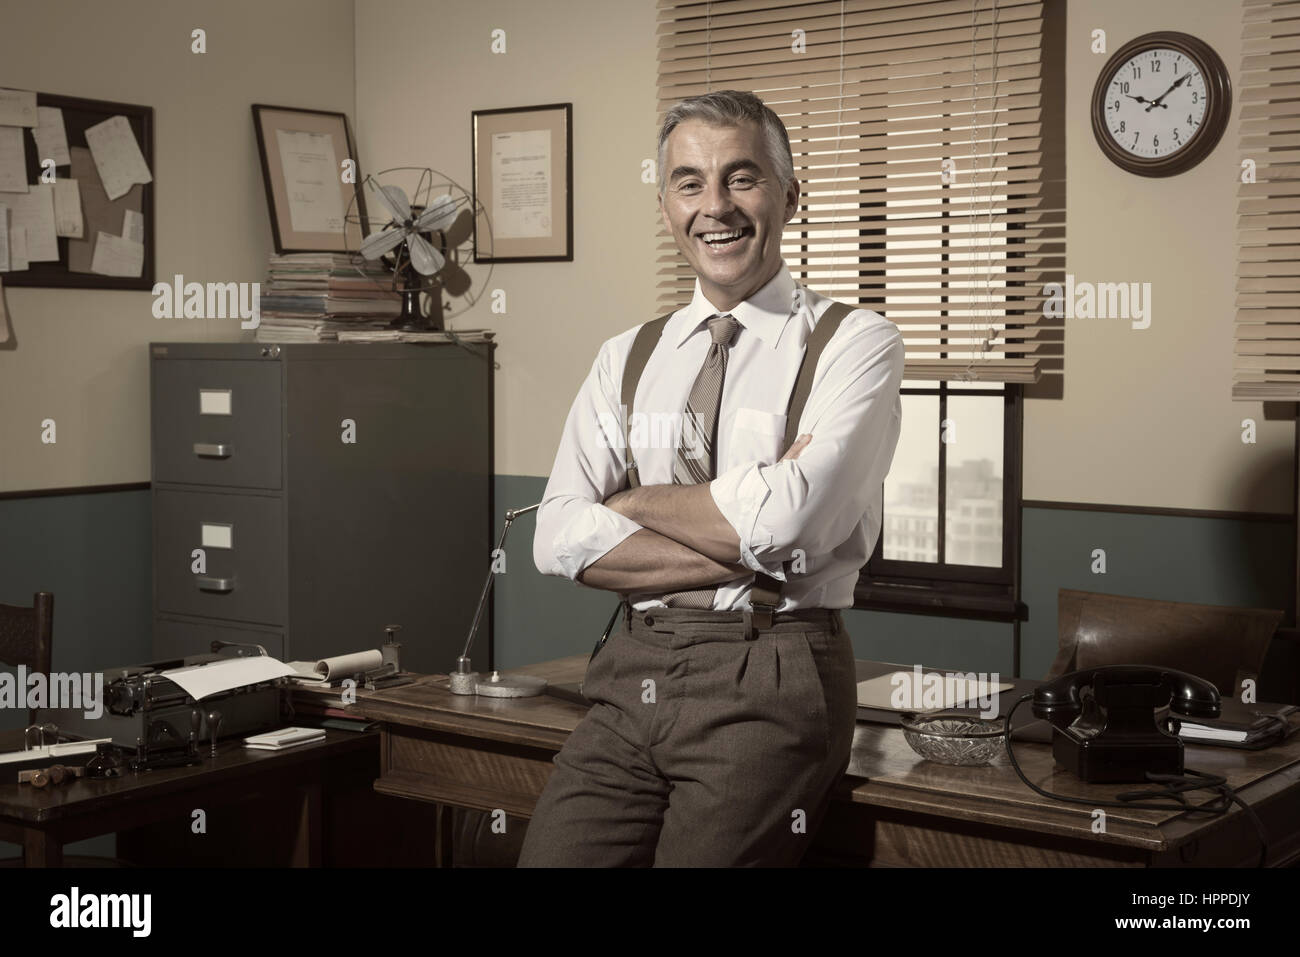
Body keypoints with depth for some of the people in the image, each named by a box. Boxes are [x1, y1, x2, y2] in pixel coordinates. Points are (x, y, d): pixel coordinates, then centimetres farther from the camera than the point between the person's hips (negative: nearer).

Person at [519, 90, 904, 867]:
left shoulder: (856, 344, -1)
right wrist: (746, 554, -10)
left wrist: (634, 503, 0)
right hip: (631, 678, 4)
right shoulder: (626, 359, 13)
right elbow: (560, 540, 0)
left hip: (770, 687, -4)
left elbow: (788, 519, -16)